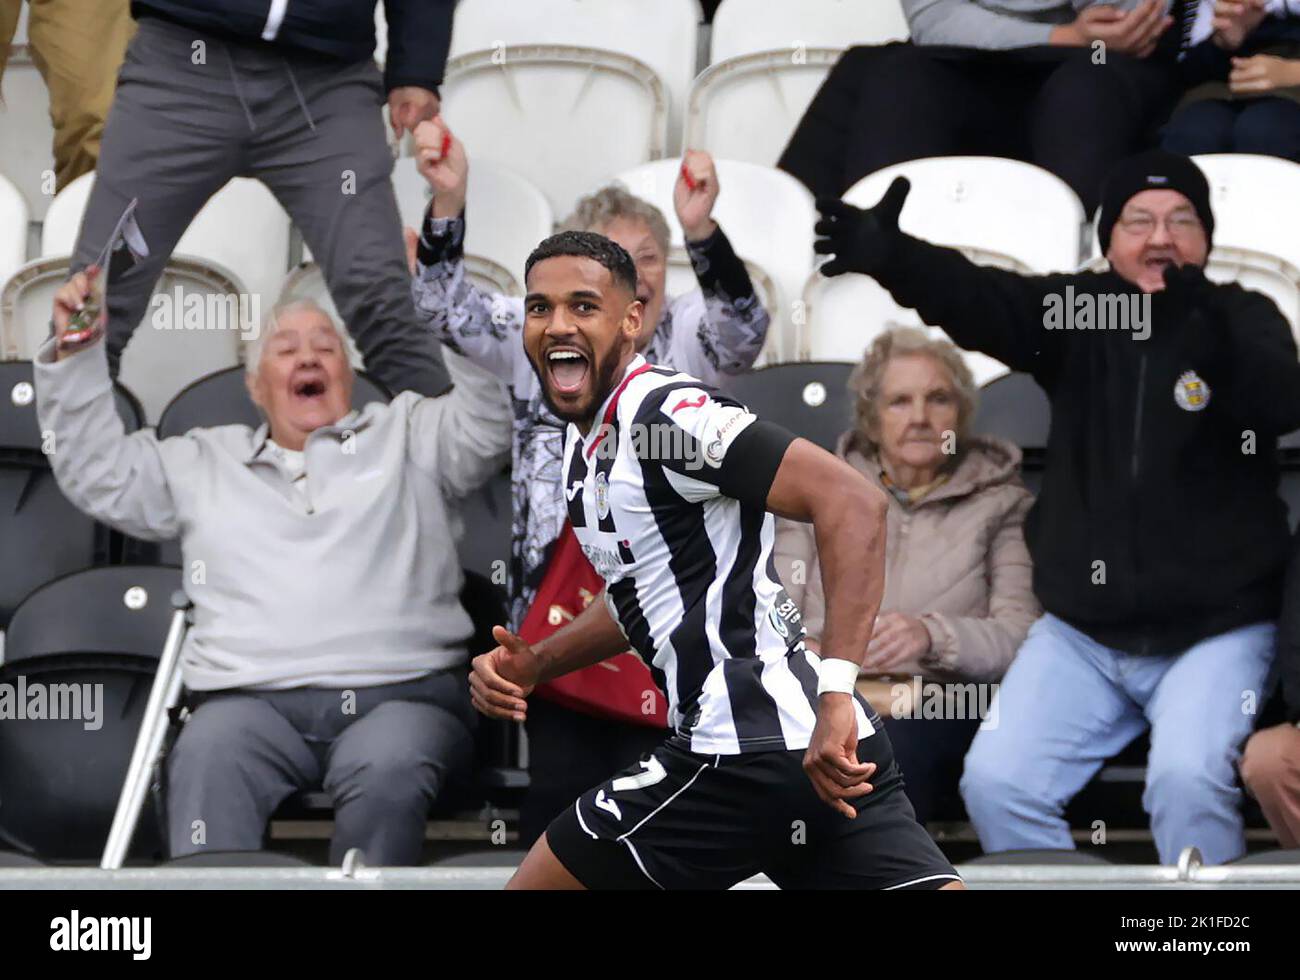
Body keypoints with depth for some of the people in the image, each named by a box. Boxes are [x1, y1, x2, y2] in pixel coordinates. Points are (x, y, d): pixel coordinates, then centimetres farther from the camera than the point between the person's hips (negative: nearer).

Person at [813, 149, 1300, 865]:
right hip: (1080, 634, 3)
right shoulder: (1076, 312, 3)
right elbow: (978, 300, -16)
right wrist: (888, 257, -36)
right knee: (995, 781, -11)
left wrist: (1207, 336, -39)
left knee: (1188, 776, -27)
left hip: (1214, 635, -3)